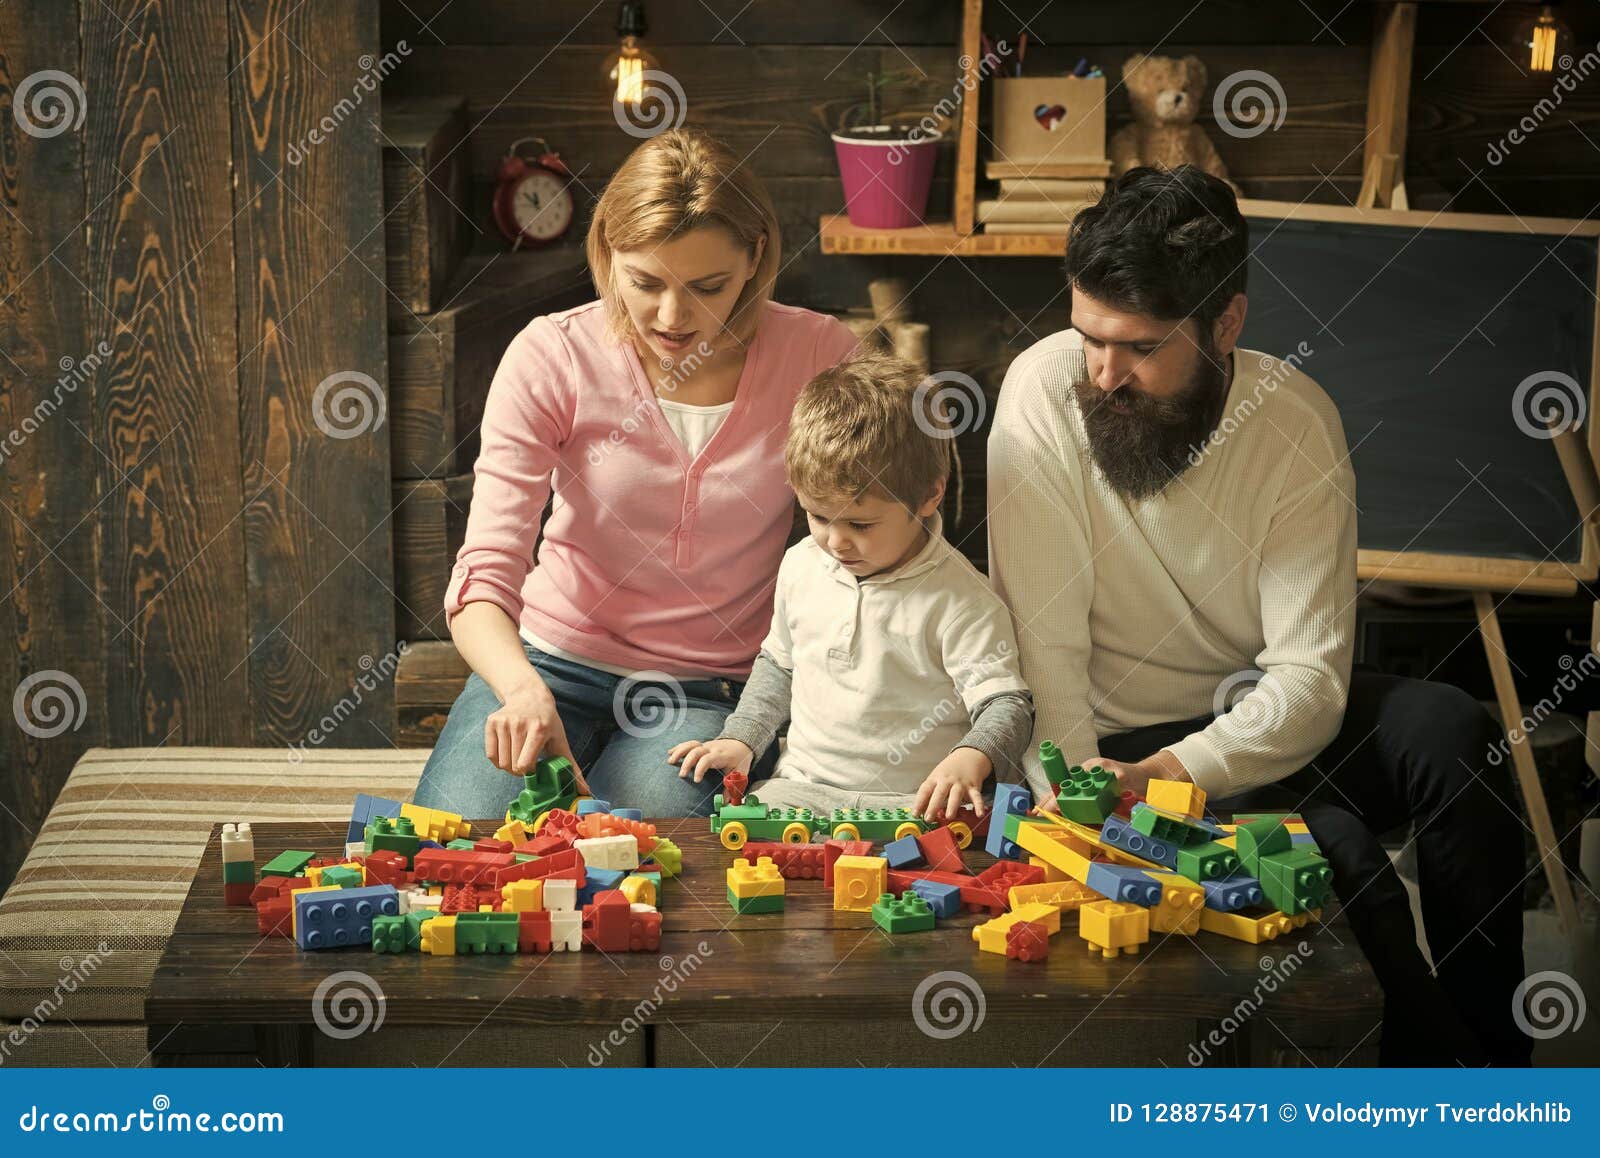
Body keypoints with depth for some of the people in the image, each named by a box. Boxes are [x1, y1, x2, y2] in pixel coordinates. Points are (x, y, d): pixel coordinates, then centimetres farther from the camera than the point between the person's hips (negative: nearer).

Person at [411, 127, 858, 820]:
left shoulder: (818, 356, -8)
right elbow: (483, 578, -16)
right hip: (550, 661, 1)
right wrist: (524, 690, -38)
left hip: (712, 689, 0)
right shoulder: (552, 357, -10)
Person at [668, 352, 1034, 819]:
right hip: (802, 788, 5)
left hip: (915, 801, -4)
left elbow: (1005, 704, -16)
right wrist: (740, 738, 14)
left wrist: (968, 761, -37)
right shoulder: (802, 565, 8)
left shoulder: (960, 601, -12)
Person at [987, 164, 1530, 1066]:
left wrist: (1172, 772, -33)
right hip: (1124, 734, -2)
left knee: (1449, 731, -27)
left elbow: (1310, 677, -18)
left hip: (1263, 722, 3)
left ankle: (1494, 1049, -11)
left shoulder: (1296, 418, -13)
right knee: (1347, 865, -28)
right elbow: (1044, 646, -17)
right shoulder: (1045, 392, -17)